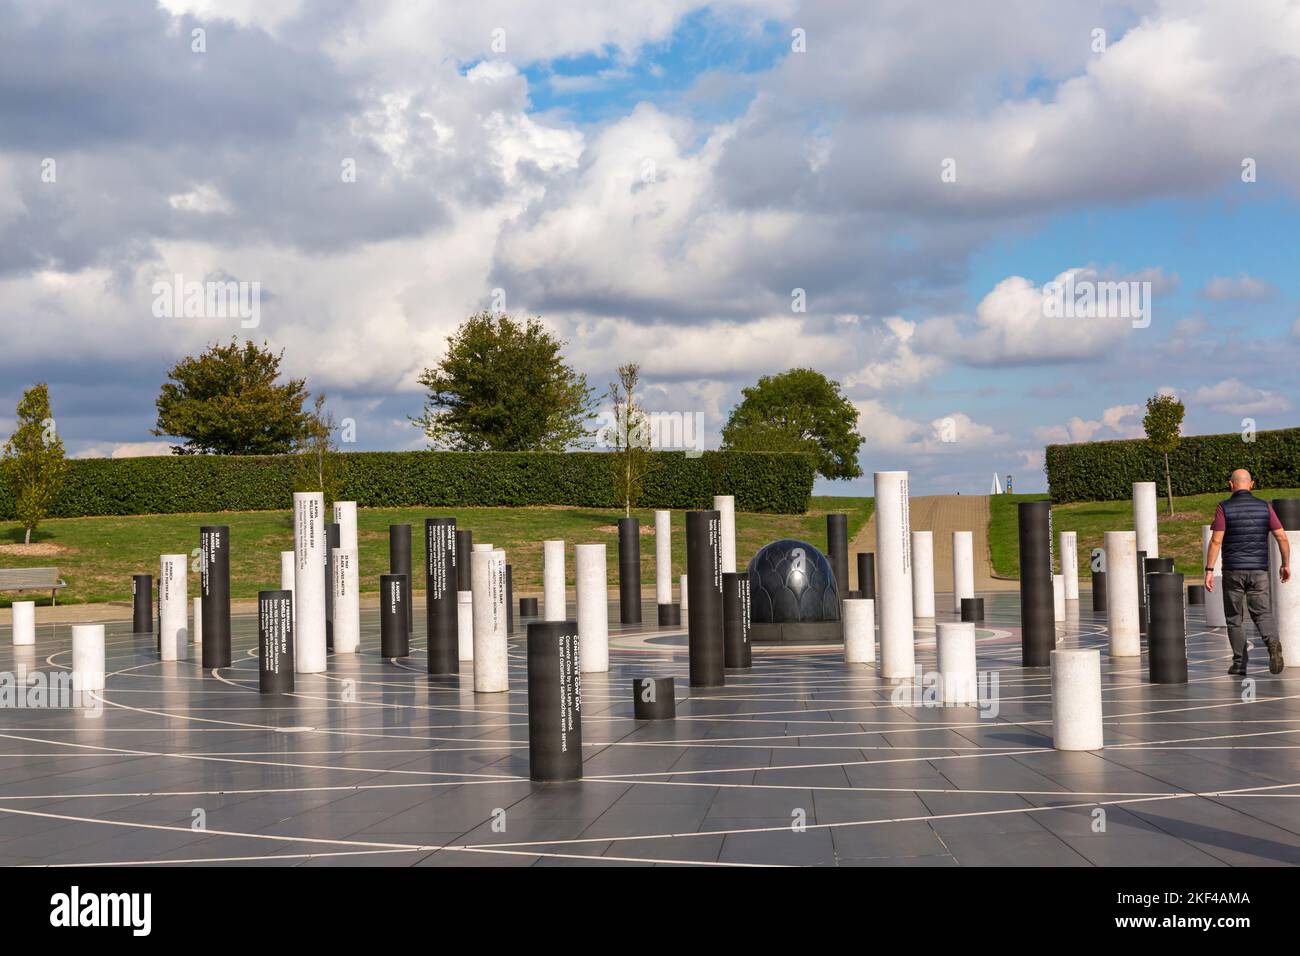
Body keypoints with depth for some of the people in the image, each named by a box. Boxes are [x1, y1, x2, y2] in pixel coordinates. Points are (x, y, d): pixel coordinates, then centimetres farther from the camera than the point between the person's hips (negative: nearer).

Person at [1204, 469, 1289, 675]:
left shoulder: (1224, 508, -5)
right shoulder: (1264, 506, 3)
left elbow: (1216, 541, -11)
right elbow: (1282, 537, 1)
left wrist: (1209, 570, -8)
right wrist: (1286, 564, 12)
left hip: (1233, 571, -2)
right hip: (1259, 571, 2)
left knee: (1235, 619, 9)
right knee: (1263, 614, 6)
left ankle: (1239, 664, 9)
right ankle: (1273, 643, -24)